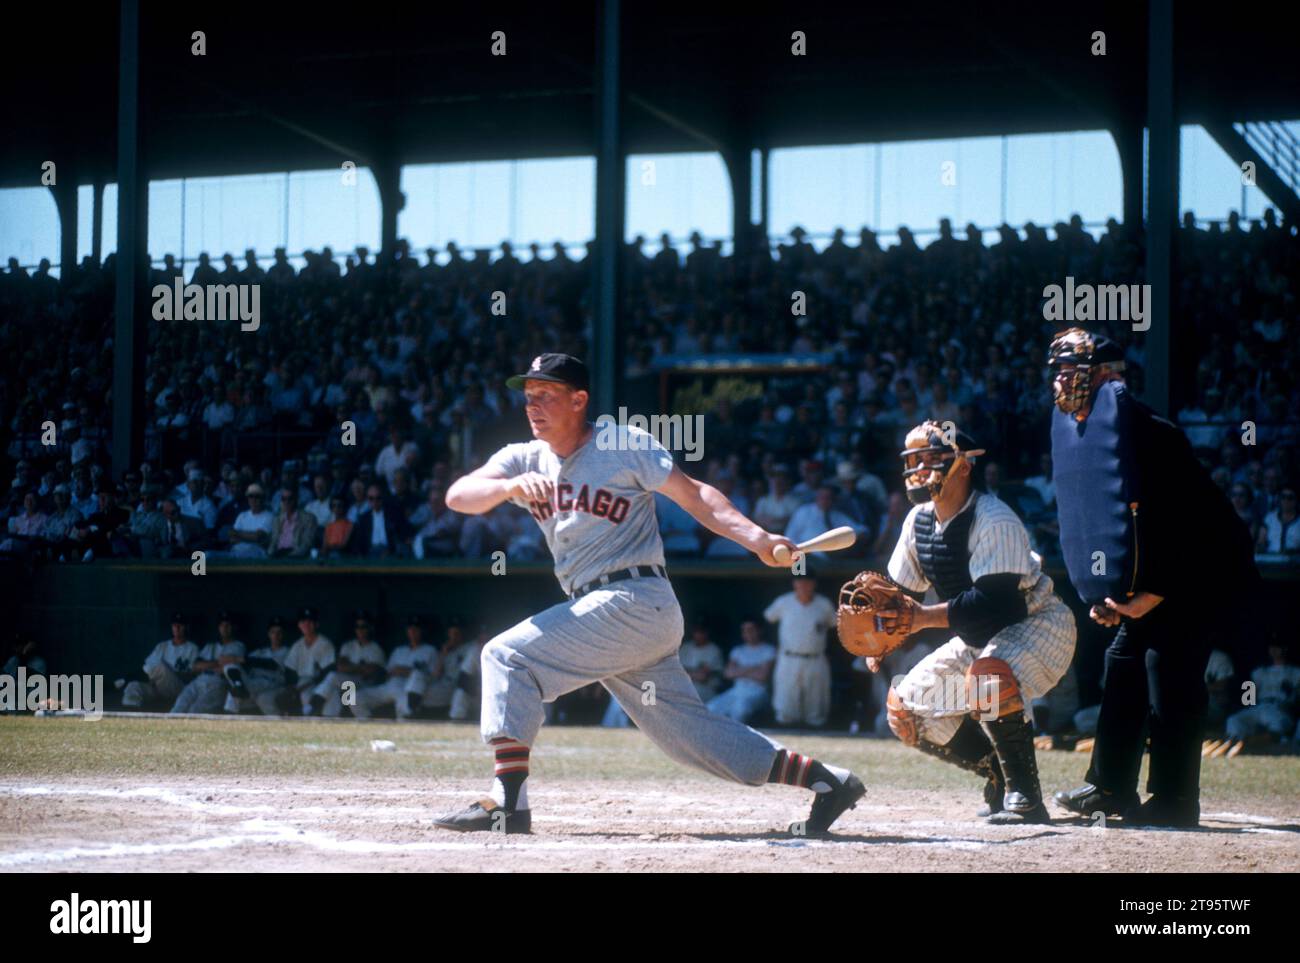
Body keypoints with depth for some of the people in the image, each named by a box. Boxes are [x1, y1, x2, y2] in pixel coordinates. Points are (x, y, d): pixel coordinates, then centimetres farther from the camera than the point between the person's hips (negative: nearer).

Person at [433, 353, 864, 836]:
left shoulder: (623, 444, -3)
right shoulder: (525, 460, 12)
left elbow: (693, 494, -7)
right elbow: (458, 495, -3)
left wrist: (755, 537, -21)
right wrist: (511, 486, -24)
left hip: (636, 600, -7)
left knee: (507, 656, -14)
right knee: (688, 733, 7)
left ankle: (507, 803, -18)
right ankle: (826, 781, 12)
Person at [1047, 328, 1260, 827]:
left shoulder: (1150, 434, -20)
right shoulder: (1078, 435, 9)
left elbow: (1183, 520, -24)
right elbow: (1088, 522, 16)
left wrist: (1155, 593, -25)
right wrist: (1100, 597, 8)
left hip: (1195, 581, -9)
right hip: (1140, 590, 9)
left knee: (1170, 682, -12)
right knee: (1121, 675, 13)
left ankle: (1172, 801, -7)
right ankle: (1110, 787, 23)